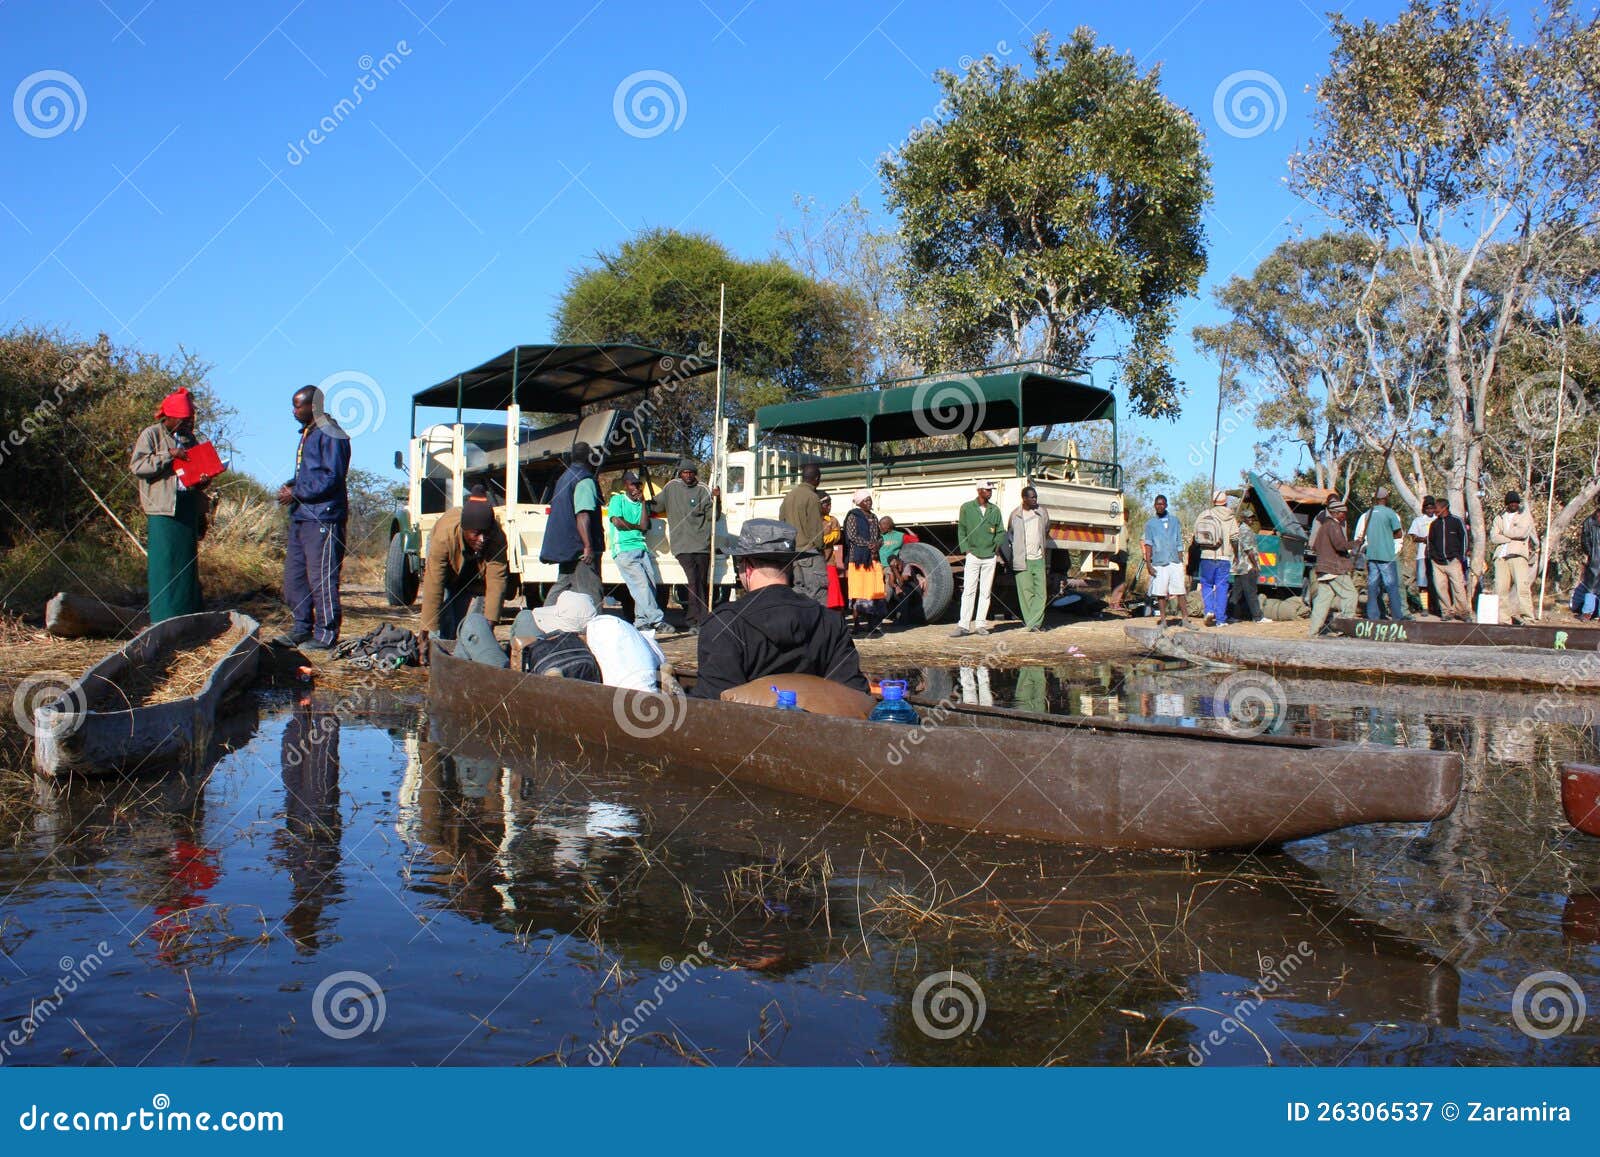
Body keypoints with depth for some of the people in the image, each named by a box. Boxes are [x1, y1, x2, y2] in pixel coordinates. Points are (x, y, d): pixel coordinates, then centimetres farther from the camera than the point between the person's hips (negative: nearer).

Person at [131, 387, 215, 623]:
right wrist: (169, 455, -16)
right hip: (163, 510, -6)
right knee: (164, 566, -5)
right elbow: (137, 465, -10)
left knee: (188, 566, 7)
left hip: (188, 510, 6)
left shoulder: (189, 438, 17)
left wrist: (203, 479, 4)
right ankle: (164, 623, 0)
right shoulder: (150, 435, 0)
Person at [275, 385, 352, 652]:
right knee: (294, 575, 12)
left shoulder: (330, 435, -11)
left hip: (322, 517, -10)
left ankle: (326, 635, -1)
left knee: (322, 577, -7)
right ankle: (302, 628, 21)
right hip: (301, 516, 10)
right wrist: (291, 486, 8)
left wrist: (297, 493, -14)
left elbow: (332, 479, -17)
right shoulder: (307, 434, 20)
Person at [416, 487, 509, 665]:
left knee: (461, 610, -2)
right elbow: (433, 587, -46)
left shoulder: (497, 537, -41)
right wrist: (427, 631, -47)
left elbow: (496, 580, -42)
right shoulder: (444, 535, -46)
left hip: (472, 566, 2)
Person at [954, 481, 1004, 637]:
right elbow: (961, 530, 3)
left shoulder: (995, 510, 10)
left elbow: (1000, 532, 14)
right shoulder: (967, 508, 3)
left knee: (985, 592, 5)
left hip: (990, 556, 3)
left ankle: (981, 624, 10)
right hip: (973, 555, -3)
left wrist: (997, 547, 1)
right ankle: (964, 625, -8)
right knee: (969, 591, -7)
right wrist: (966, 549, -5)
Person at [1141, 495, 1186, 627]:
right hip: (1159, 563, -1)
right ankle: (1163, 620, 6)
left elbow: (1179, 543, 14)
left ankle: (1183, 618, 1)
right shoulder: (1150, 523, 8)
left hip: (1175, 562, 1)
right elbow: (1148, 544, 3)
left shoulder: (1174, 520, 13)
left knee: (1180, 591, -5)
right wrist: (1148, 564, -6)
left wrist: (1181, 562, 9)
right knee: (1160, 593, -1)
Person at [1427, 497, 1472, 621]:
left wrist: (1462, 557, -2)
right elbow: (1430, 541, 20)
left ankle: (1464, 612, 3)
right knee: (1440, 588, -2)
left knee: (1458, 587, -7)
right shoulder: (1434, 524, 14)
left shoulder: (1456, 521, 2)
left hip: (1453, 561, -4)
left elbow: (1464, 539, 3)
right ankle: (1447, 611, 7)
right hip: (1437, 563, 4)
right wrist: (1431, 557, 9)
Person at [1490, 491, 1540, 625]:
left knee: (1522, 586, -15)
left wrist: (1504, 532, 6)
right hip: (1501, 556, 3)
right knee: (1500, 588, -4)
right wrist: (1513, 537, -4)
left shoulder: (1525, 516, 15)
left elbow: (1522, 532, -5)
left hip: (1518, 555, -3)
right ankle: (1503, 619, -2)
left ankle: (1526, 618, -17)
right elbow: (1493, 538, 6)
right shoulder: (1499, 519, 23)